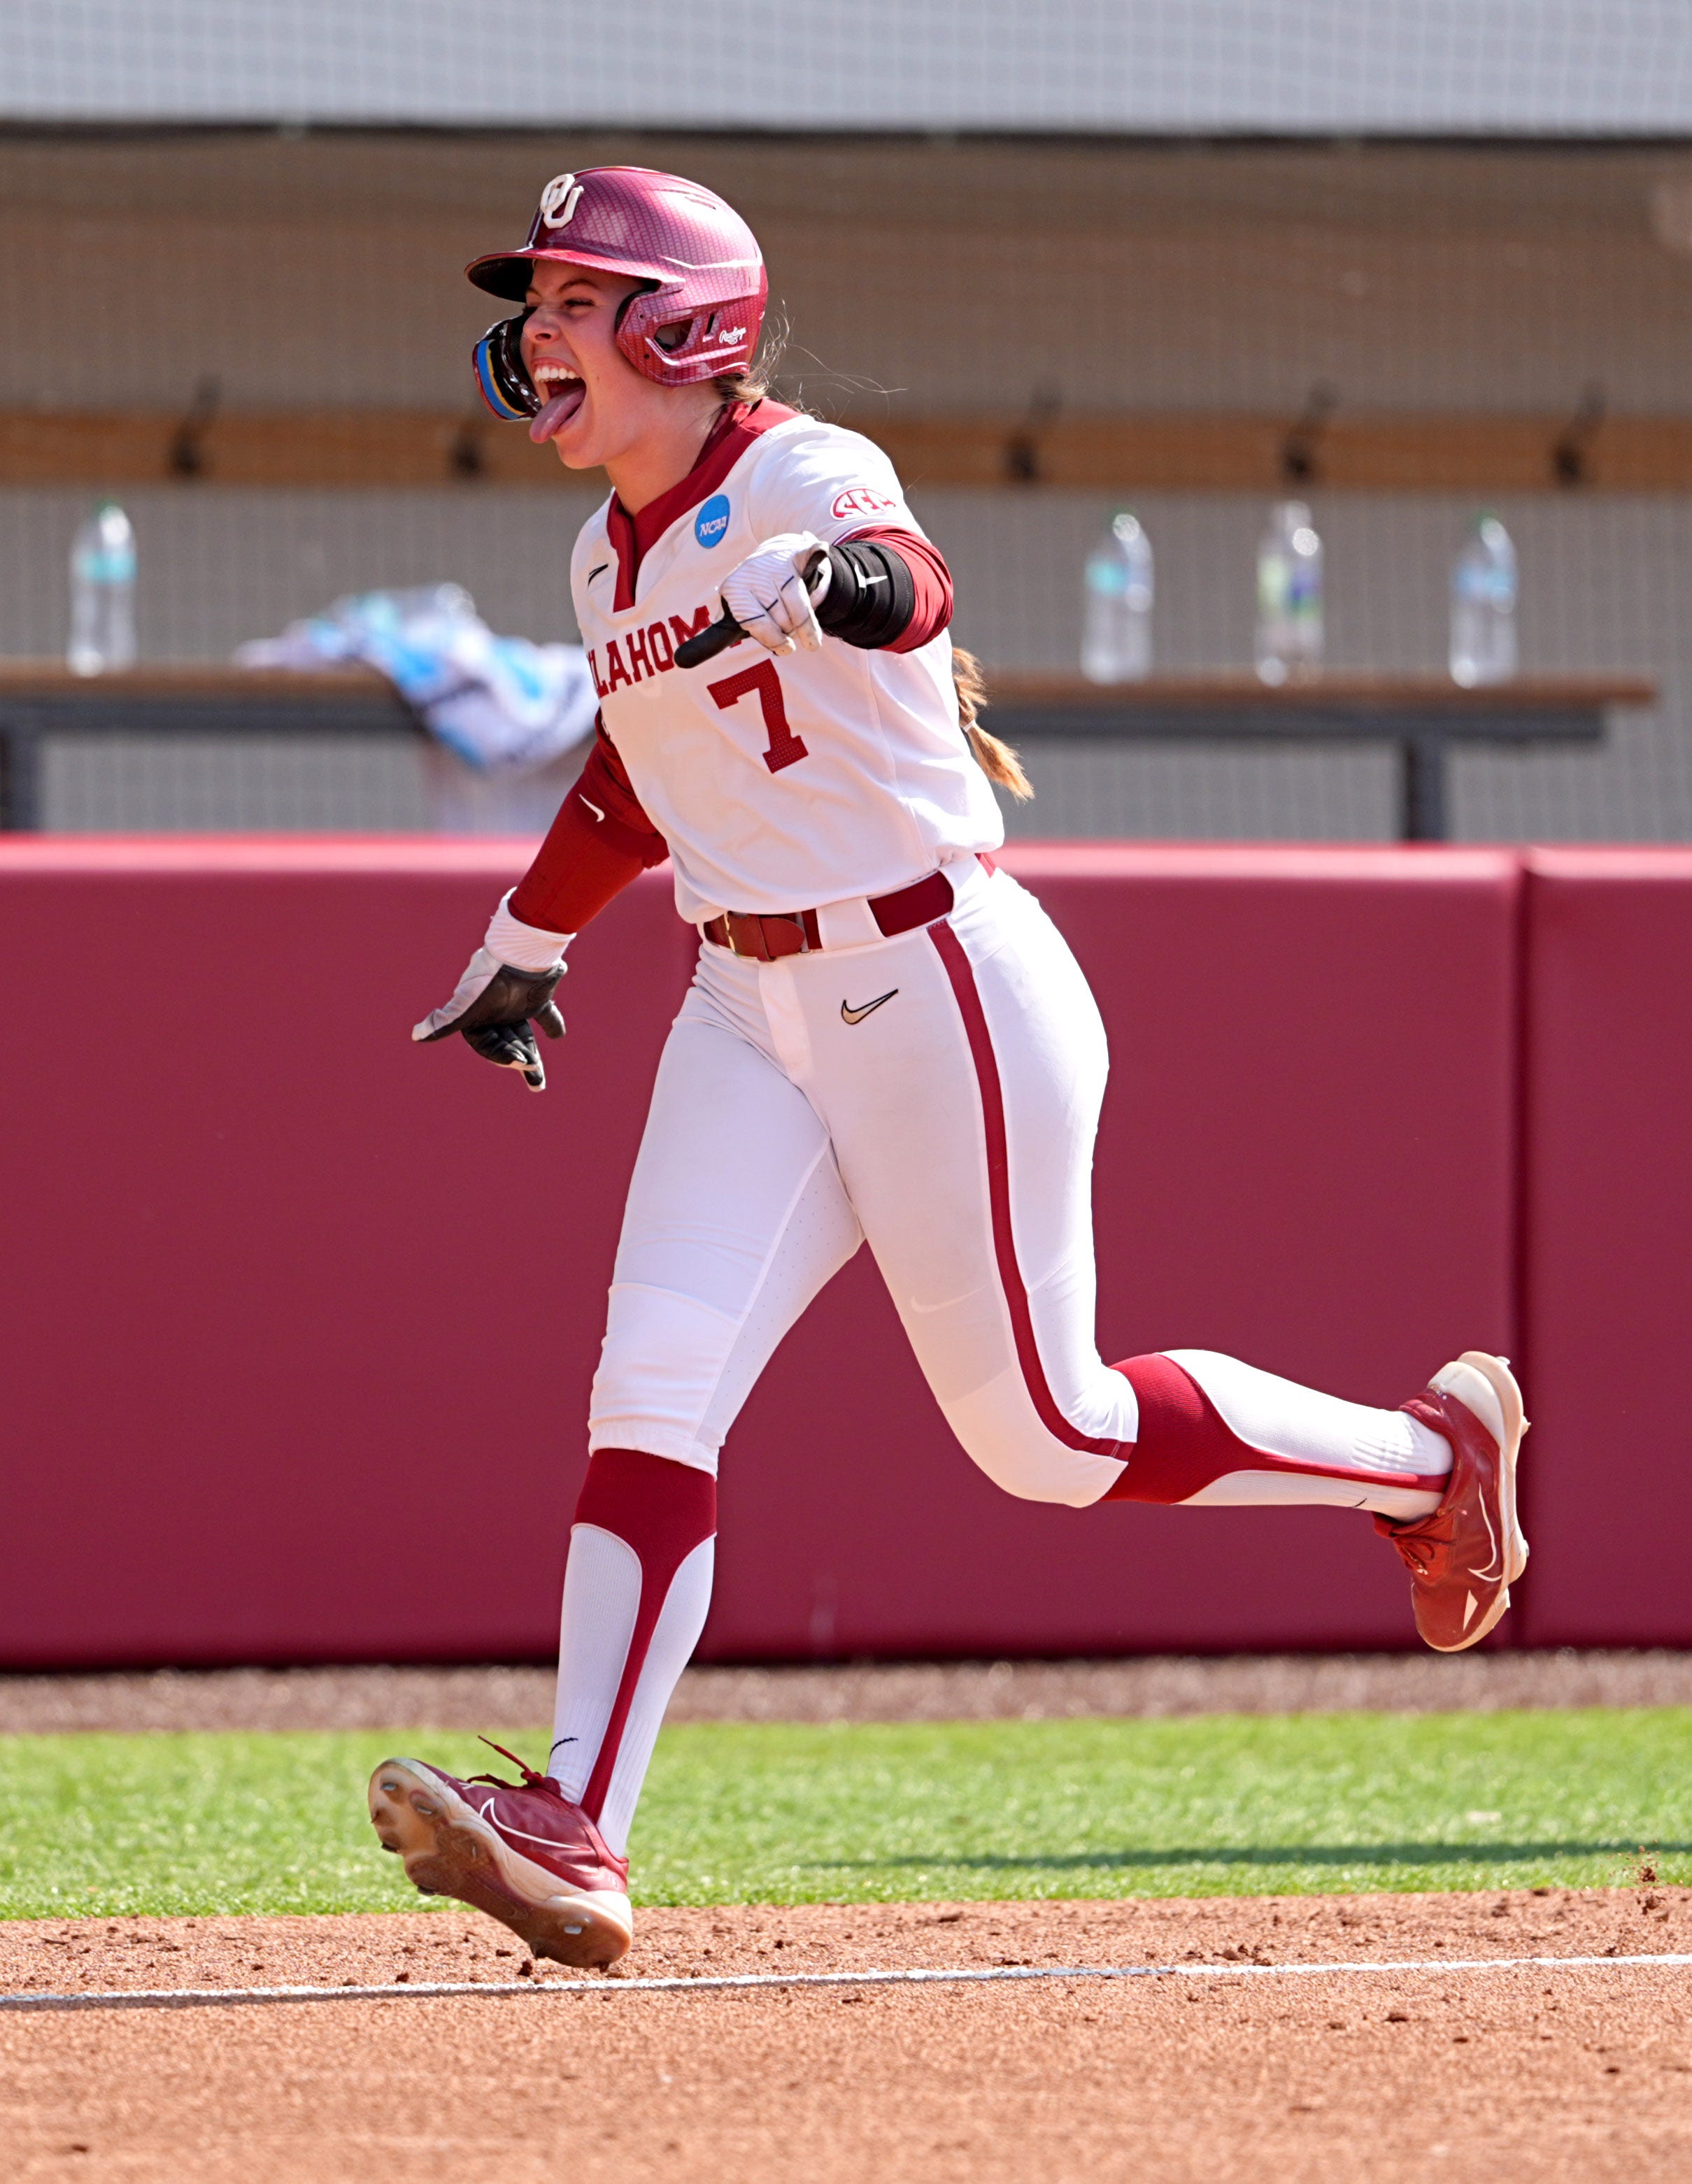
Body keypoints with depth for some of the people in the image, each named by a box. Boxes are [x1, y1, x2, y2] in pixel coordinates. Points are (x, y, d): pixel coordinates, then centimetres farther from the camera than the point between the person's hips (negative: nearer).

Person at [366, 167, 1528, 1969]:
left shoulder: (802, 481, -16)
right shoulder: (608, 558, 9)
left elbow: (908, 586, -40)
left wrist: (844, 587, -64)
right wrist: (526, 940, 39)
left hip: (939, 993, -7)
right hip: (750, 1016, 7)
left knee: (1043, 1434, 0)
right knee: (651, 1392, -11)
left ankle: (1433, 1450, 23)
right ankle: (577, 1835, -18)